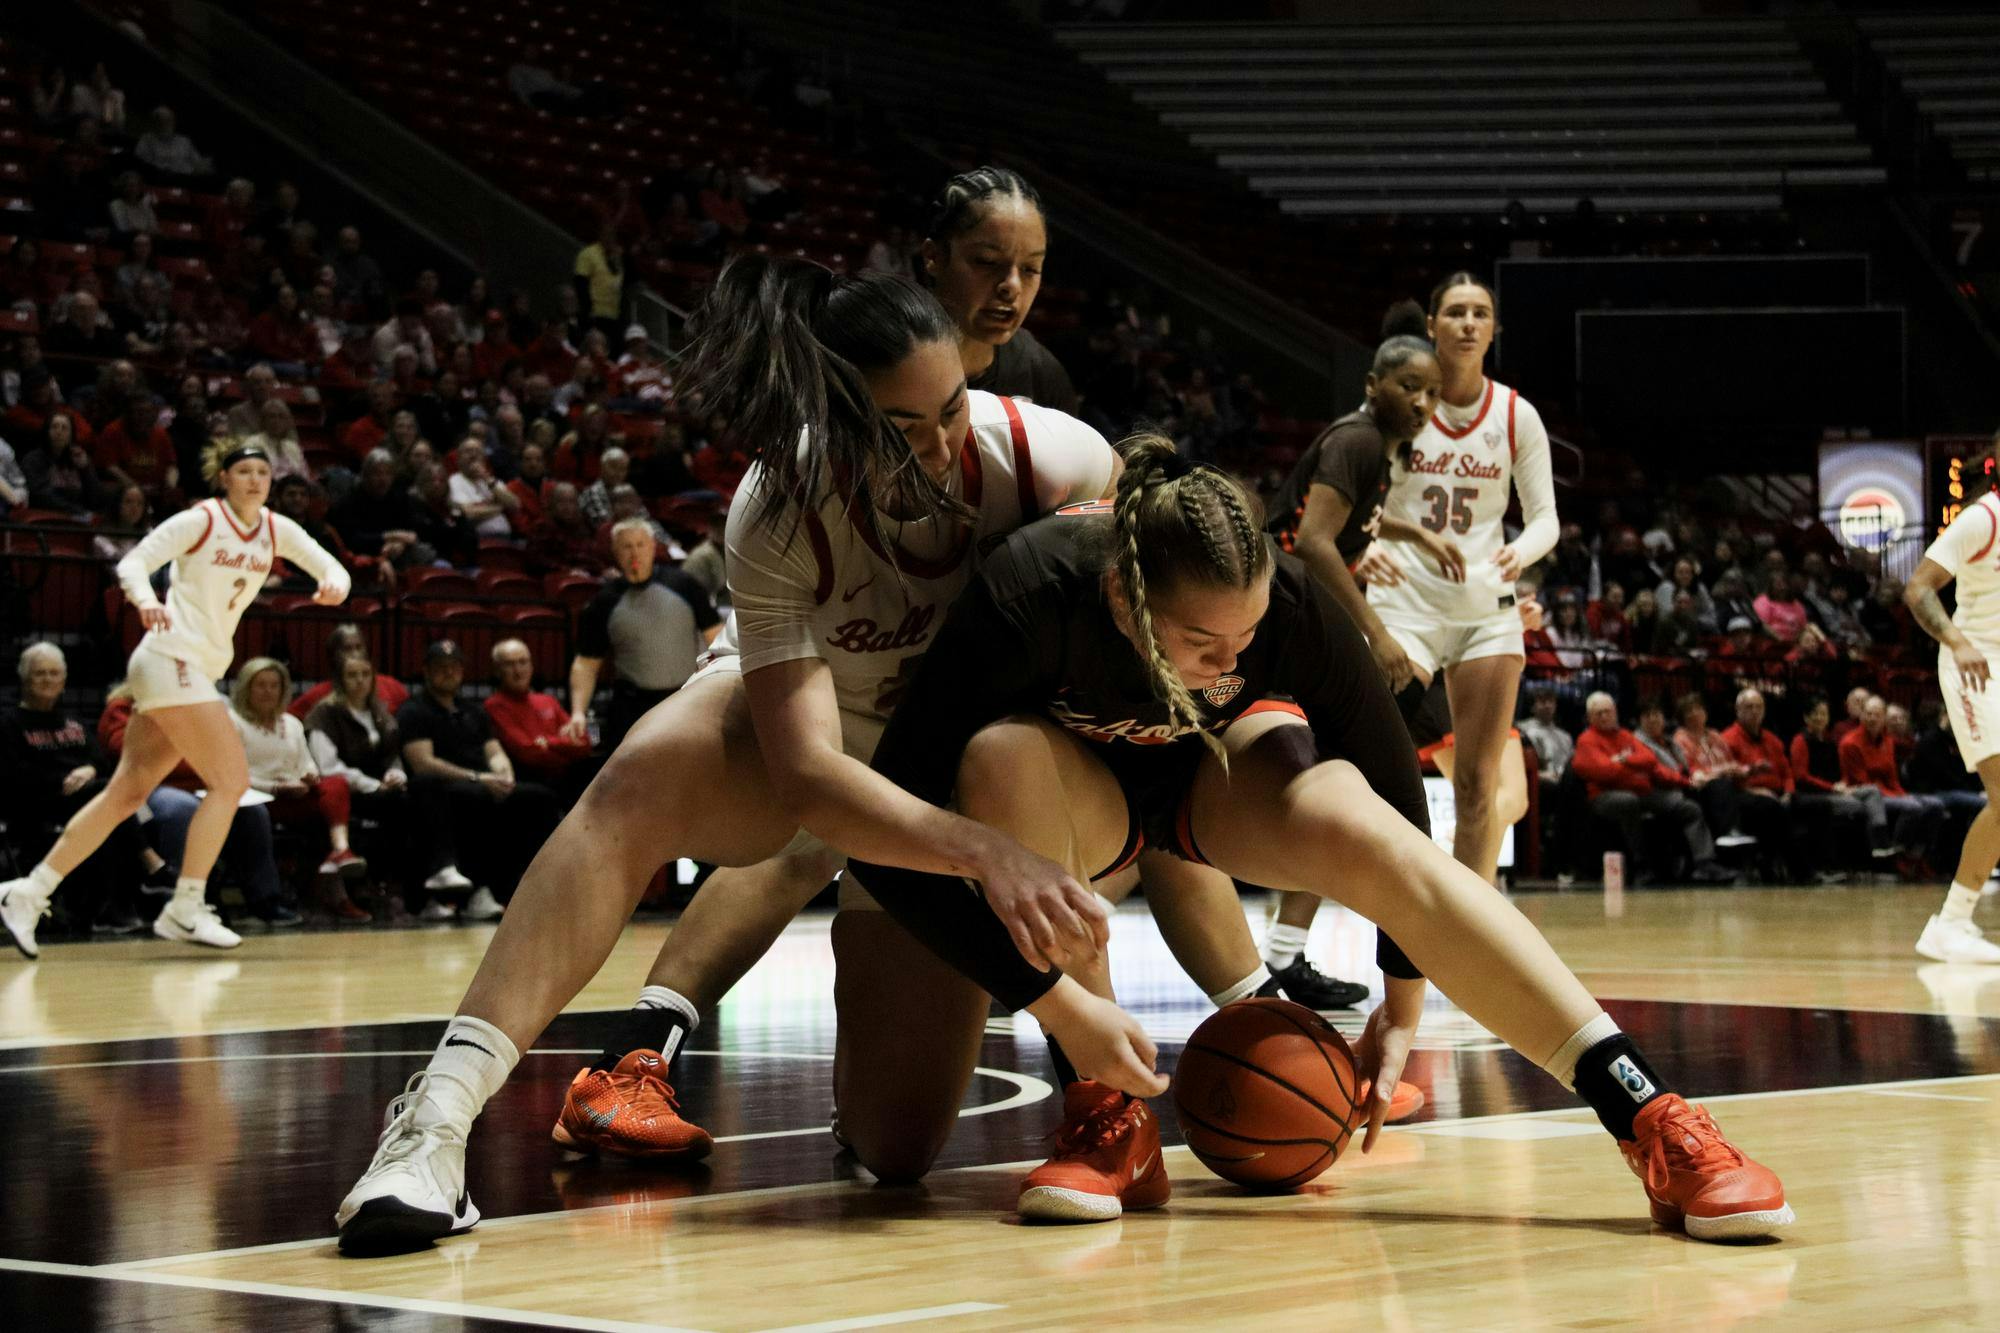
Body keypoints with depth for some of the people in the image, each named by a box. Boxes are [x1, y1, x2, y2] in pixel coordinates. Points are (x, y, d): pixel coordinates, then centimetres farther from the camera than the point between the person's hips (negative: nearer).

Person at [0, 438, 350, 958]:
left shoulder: (276, 530, 12)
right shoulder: (201, 520, -6)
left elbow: (331, 567, 11)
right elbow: (132, 563, -11)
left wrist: (334, 584, -13)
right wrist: (146, 600, -32)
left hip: (198, 672, 7)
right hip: (172, 658, -7)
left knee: (127, 794, 5)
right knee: (231, 780, -12)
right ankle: (185, 910, -7)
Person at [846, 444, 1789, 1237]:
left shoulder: (1288, 602, -30)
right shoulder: (1030, 592, -38)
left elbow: (1398, 785, -14)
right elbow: (887, 836, -37)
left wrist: (1402, 1010, -11)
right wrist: (1056, 1002, -39)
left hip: (1225, 759, 1)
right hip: (1081, 781, -1)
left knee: (1364, 833, -32)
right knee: (1002, 760, -37)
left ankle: (1649, 1123, -34)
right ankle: (1108, 1123, -26)